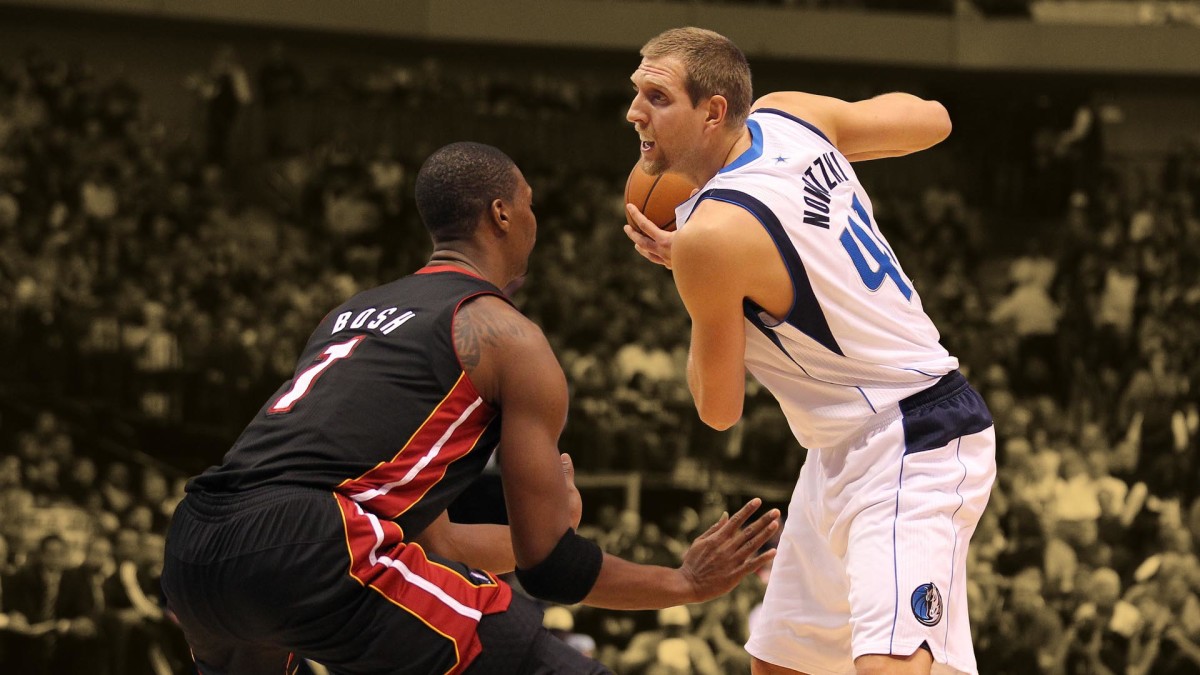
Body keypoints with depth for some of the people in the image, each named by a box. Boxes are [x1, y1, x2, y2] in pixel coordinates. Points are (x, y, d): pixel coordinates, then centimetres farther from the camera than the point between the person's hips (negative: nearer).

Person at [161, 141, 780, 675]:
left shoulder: (354, 313, 31)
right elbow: (547, 566, 6)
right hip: (303, 552, -8)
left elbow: (426, 538, 37)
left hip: (190, 550, 8)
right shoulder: (511, 339, 9)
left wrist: (544, 532, 54)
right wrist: (683, 584, 22)